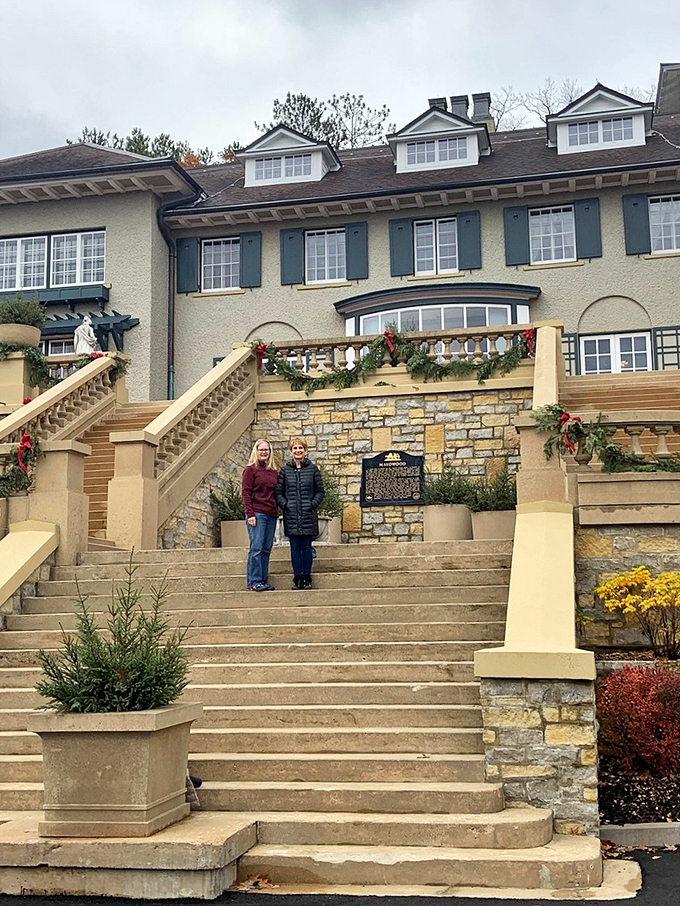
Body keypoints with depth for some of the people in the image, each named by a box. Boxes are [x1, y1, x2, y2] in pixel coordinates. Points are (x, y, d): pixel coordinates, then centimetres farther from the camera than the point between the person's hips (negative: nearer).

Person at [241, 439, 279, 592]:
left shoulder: (274, 472, 16)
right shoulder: (251, 469, 0)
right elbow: (245, 492, -6)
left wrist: (277, 511, 8)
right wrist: (250, 514, -14)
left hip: (271, 514, 6)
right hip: (257, 513, -6)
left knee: (266, 549, 6)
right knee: (256, 548, -8)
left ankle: (263, 581, 10)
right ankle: (254, 582, -5)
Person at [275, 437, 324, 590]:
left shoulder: (312, 469, 5)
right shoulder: (285, 470, 7)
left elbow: (320, 491, 6)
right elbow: (278, 492, 7)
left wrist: (313, 505, -6)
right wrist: (285, 505, -6)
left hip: (308, 515, -1)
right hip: (291, 516, 1)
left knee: (306, 547, 2)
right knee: (295, 547, 3)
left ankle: (307, 577, 9)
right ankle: (297, 577, 9)